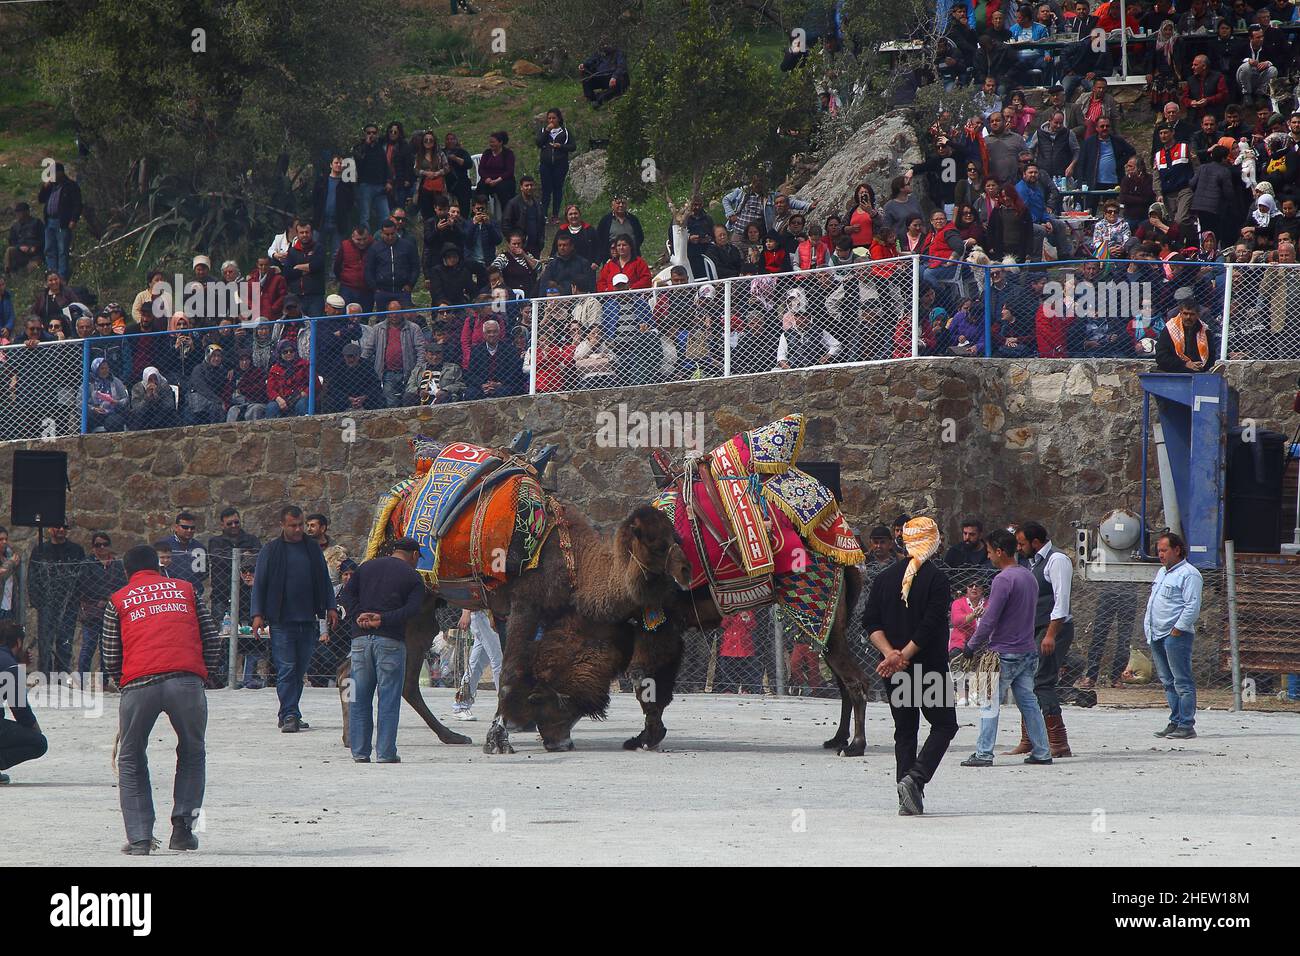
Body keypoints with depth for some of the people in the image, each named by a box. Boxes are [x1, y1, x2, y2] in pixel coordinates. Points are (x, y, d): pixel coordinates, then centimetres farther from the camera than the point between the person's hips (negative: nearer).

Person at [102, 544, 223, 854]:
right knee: (192, 753, 22)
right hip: (187, 682, 1)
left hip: (138, 684, -1)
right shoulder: (184, 589, 22)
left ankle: (139, 837, 6)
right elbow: (213, 642, 16)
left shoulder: (118, 600, 18)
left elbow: (111, 659, 14)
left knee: (131, 761, 15)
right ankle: (183, 826, 11)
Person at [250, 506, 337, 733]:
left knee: (300, 669, 6)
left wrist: (329, 607, 10)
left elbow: (323, 580, 18)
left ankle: (289, 714, 14)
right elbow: (259, 583, 2)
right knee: (286, 669, -10)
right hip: (281, 620, -4)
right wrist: (258, 614, -6)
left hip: (307, 620, 4)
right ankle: (289, 715, -11)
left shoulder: (312, 548, 12)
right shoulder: (271, 550, 1)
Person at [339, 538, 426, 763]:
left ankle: (360, 752, 8)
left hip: (361, 639, 4)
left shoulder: (367, 567, 17)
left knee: (360, 698, 9)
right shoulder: (414, 578, 5)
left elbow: (346, 594, 5)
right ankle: (385, 753, -2)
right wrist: (383, 620, -16)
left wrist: (358, 616, -5)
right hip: (390, 641, -4)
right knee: (389, 699, 1)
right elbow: (412, 608, -11)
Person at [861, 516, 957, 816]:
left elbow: (870, 622, 1)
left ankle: (907, 799, 5)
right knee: (944, 726, 6)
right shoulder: (936, 579, -10)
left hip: (894, 671, 5)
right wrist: (904, 656, -14)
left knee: (904, 731, 12)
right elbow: (930, 626, -17)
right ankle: (916, 778, -15)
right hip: (930, 667, -5)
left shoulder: (885, 577, 6)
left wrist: (890, 653, -7)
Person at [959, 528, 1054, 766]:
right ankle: (1041, 752, 11)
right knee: (1028, 702, 12)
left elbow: (989, 620, -18)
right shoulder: (1028, 577, 12)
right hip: (1028, 651, 8)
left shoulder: (1003, 579, -16)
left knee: (990, 704, -1)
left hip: (1005, 654, -8)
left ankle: (984, 753, -2)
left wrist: (972, 646, -8)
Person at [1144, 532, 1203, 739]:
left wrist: (1177, 630, -17)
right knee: (1168, 682, 11)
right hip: (1157, 636, 9)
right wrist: (1149, 630, 17)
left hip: (1176, 636, -9)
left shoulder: (1189, 574, -9)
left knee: (1182, 682, -8)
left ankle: (1186, 726, -9)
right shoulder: (1162, 572, 21)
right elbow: (1152, 602, 26)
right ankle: (1175, 722, 15)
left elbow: (1192, 607, -16)